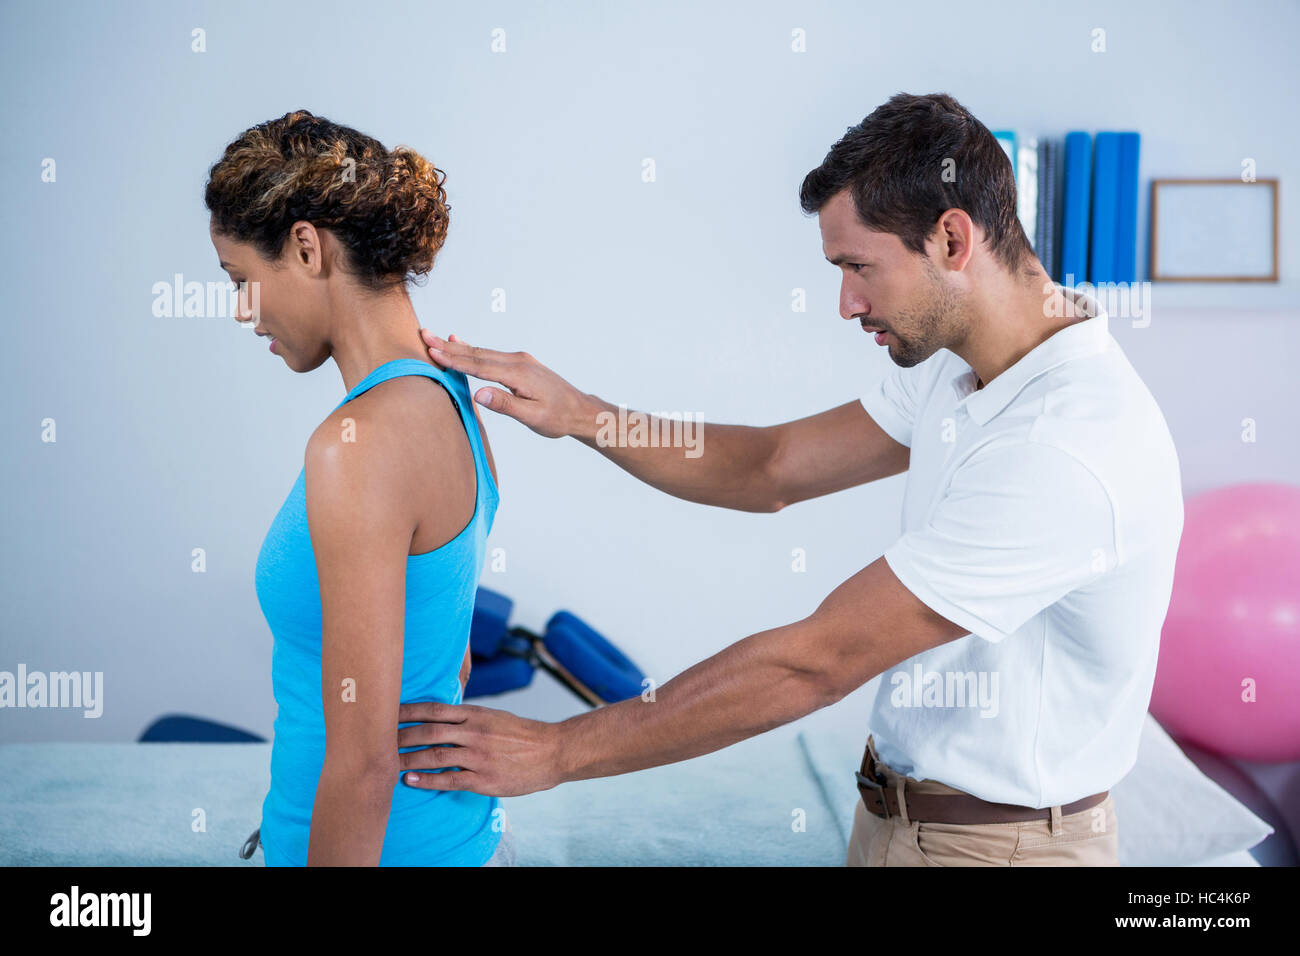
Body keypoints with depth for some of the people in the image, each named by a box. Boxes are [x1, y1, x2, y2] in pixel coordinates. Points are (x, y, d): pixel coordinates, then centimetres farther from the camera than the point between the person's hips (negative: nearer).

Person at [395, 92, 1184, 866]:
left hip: (997, 839, -7)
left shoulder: (1070, 448, -29)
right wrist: (579, 414, -6)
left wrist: (557, 751, -21)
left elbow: (814, 664, -28)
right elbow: (771, 469, 7)